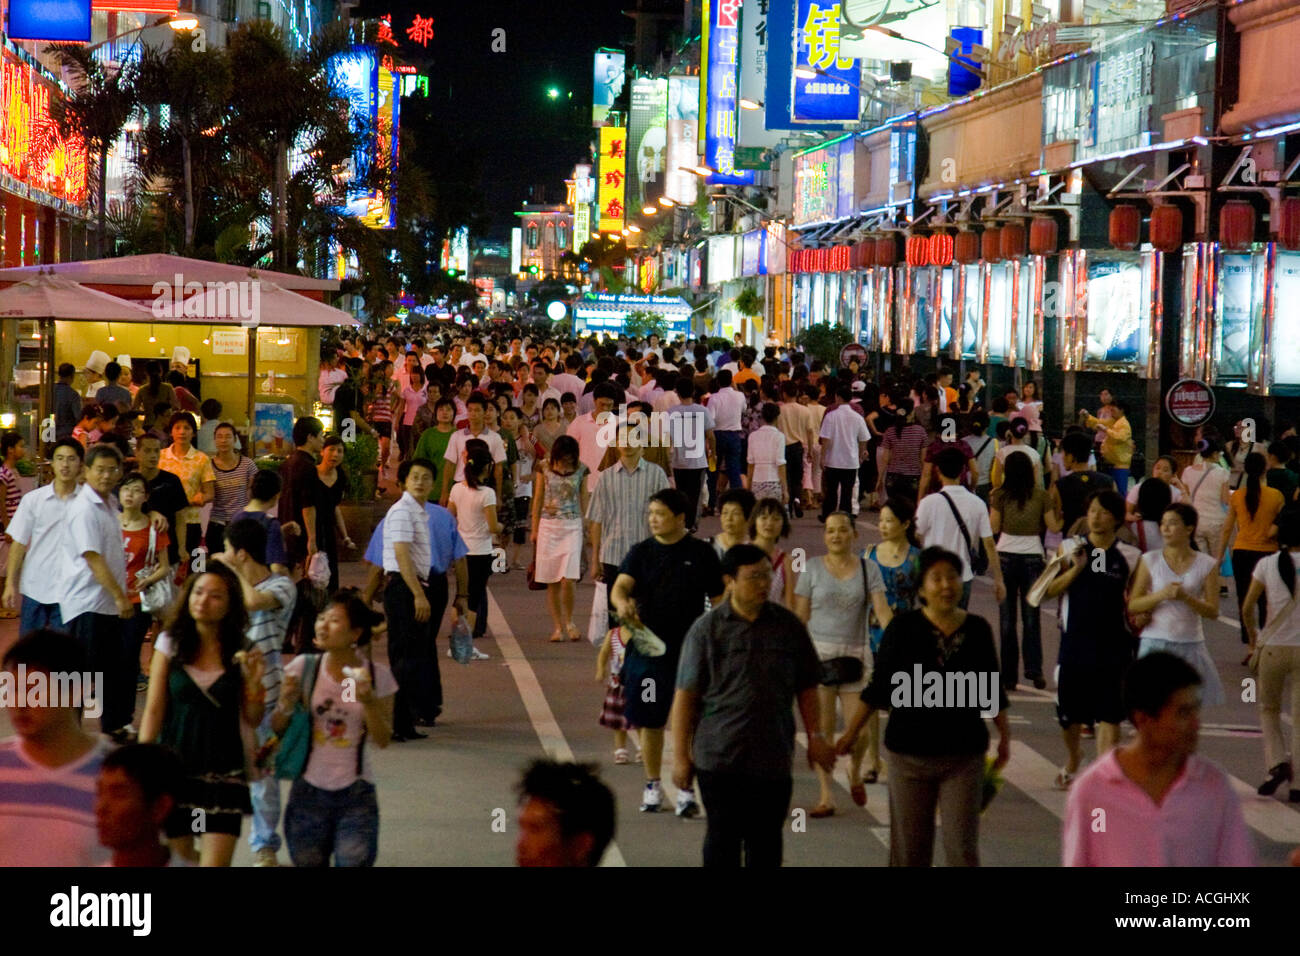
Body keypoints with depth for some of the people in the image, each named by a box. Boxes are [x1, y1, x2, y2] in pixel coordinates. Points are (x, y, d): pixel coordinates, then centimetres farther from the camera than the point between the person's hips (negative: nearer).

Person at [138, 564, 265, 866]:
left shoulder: (241, 651, 0)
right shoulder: (170, 643, -1)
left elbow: (253, 720, 5)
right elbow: (154, 710, -1)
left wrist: (254, 682, -12)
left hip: (223, 772, 0)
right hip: (176, 769, 1)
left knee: (216, 862, -10)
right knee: (180, 859, 11)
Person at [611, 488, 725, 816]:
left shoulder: (701, 553, 1)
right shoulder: (641, 552, 5)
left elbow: (719, 599, 5)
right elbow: (622, 584, -9)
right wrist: (622, 602, -32)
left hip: (691, 650, -2)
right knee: (650, 721, 9)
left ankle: (685, 790, 4)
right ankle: (652, 786, 22)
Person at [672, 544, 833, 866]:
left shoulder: (788, 626, 5)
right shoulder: (706, 629, -3)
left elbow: (806, 687, 12)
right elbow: (686, 695, -3)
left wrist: (815, 736, 5)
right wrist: (680, 755, -5)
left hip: (773, 757, 2)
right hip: (720, 756, -2)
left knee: (766, 839, 8)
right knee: (723, 838, 3)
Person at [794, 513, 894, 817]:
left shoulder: (868, 569, 4)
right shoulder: (813, 568, 4)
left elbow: (882, 611, -4)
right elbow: (800, 616, 6)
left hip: (856, 655, 0)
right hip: (819, 653, 0)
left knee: (859, 730, -2)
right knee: (821, 729, 0)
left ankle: (855, 772, 30)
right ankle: (826, 796, 9)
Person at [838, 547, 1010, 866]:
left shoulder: (978, 630, 1)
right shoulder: (904, 628, -6)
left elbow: (991, 691, 13)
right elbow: (879, 687, 1)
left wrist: (1005, 735, 14)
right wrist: (852, 732, 0)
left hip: (964, 756, 1)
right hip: (909, 753, -1)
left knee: (963, 847, -2)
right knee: (909, 849, 6)